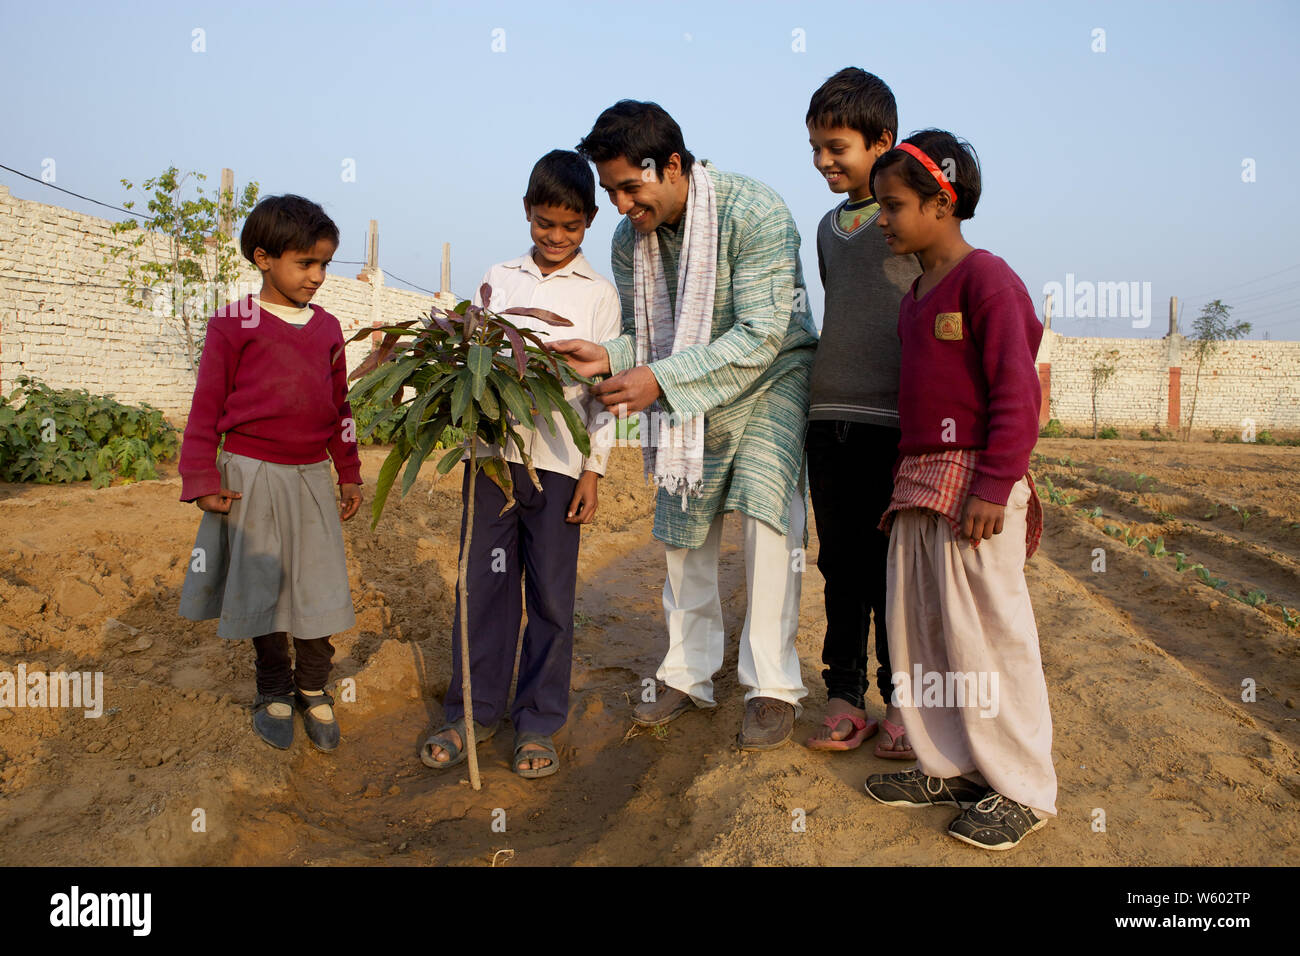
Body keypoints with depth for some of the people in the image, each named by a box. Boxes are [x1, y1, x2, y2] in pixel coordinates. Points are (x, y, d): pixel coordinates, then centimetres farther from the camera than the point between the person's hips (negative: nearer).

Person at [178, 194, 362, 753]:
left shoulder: (327, 328, 8)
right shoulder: (234, 325, -5)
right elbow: (206, 407, -3)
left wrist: (349, 474, 16)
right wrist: (202, 479, -6)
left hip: (311, 477, 4)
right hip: (252, 478, -3)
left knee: (319, 588, 4)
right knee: (261, 591, 7)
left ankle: (313, 690, 22)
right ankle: (275, 693, 24)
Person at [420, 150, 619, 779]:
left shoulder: (598, 293, 6)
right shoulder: (498, 278, 12)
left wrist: (593, 469, -2)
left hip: (557, 460, -2)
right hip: (492, 448, 2)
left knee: (551, 592, 4)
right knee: (484, 582, 7)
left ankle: (538, 722, 18)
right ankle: (474, 712, 21)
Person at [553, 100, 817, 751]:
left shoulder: (755, 214, -25)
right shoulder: (630, 239, -6)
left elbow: (760, 336, -30)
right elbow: (643, 334, 2)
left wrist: (660, 378, -37)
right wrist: (609, 356, -22)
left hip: (770, 379, -5)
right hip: (685, 397, 6)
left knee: (765, 514, -19)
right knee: (681, 531, 7)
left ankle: (773, 686, -6)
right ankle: (687, 675, 22)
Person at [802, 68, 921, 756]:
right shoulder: (828, 226, 17)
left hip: (892, 422, -5)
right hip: (827, 418, 6)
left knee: (890, 569, 1)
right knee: (841, 566, 9)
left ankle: (900, 700, 15)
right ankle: (844, 697, 18)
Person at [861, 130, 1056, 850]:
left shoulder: (985, 277, -10)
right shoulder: (917, 292, 17)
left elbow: (1017, 392, -16)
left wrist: (993, 487, -21)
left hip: (975, 485, -9)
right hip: (918, 485, 9)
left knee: (986, 633, -2)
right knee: (915, 629, 11)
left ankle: (1020, 790, 12)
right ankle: (949, 765, 25)